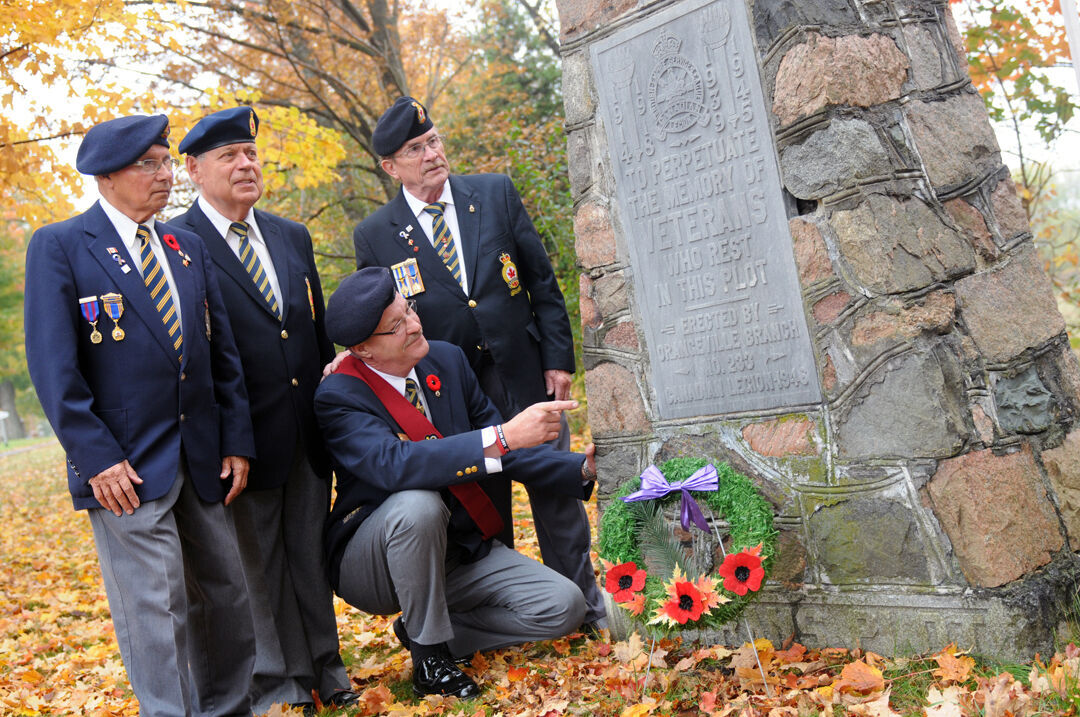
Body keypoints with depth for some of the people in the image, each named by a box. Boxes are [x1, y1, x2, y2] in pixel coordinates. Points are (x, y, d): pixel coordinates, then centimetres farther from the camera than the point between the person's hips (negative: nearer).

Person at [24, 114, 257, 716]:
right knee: (156, 612, -3)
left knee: (228, 598, 12)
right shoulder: (59, 247, -3)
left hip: (204, 460, 6)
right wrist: (98, 457, -15)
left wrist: (237, 440, 5)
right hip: (128, 468, -6)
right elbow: (53, 367, -9)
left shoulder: (188, 248, 13)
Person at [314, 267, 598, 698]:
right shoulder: (338, 398, -19)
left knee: (563, 607, -10)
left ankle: (431, 632, 9)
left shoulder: (447, 359, -1)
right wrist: (504, 436, -43)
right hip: (371, 564, -5)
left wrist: (584, 468, -10)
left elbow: (505, 450, 4)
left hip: (460, 549, 5)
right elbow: (393, 464, -38)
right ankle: (430, 655, -15)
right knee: (418, 506, -38)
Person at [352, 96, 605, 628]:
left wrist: (558, 358, -1)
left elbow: (542, 281, 5)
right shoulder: (374, 236, -1)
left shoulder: (496, 193, 2)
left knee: (556, 493, 8)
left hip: (525, 372, 1)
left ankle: (585, 606, 24)